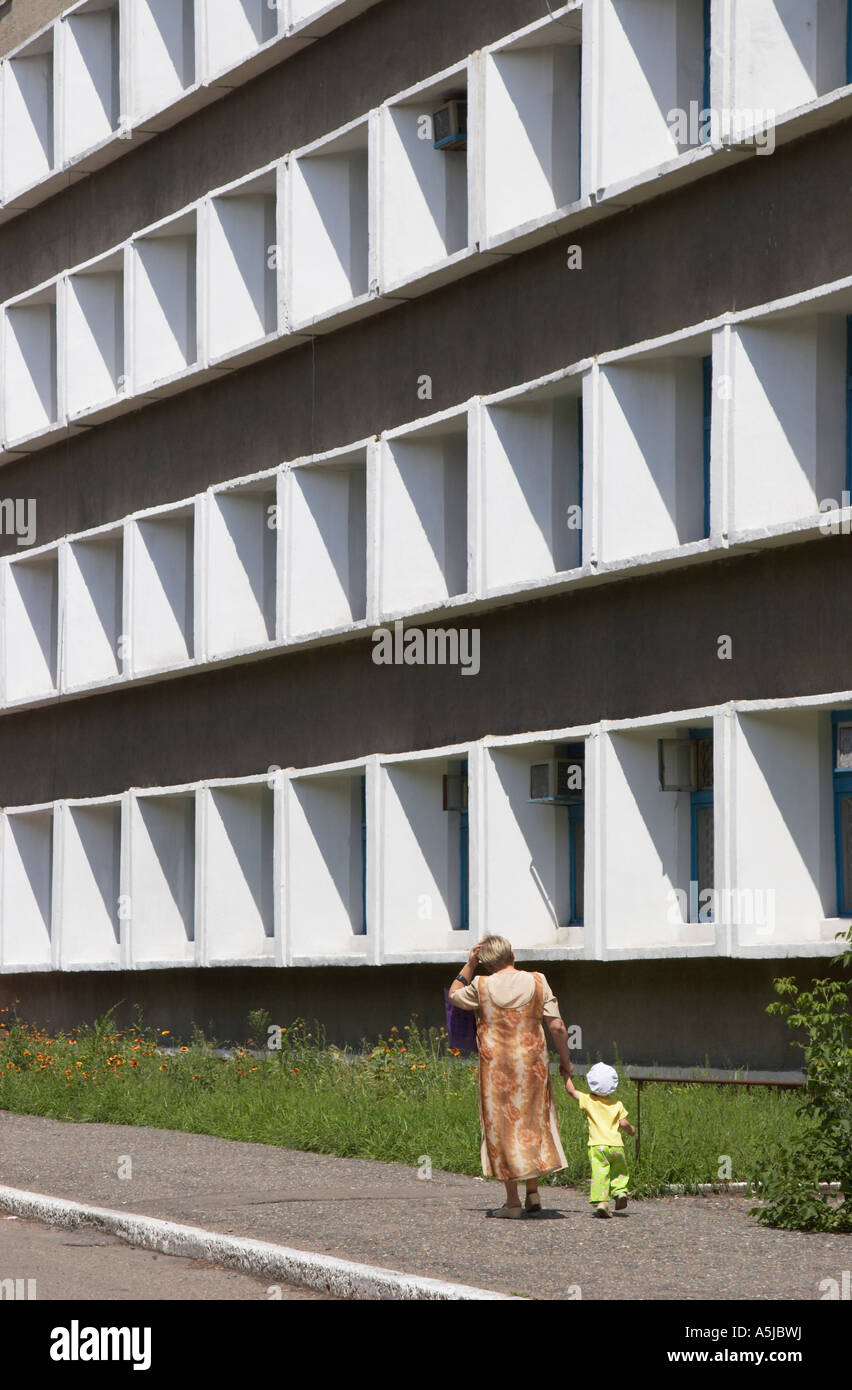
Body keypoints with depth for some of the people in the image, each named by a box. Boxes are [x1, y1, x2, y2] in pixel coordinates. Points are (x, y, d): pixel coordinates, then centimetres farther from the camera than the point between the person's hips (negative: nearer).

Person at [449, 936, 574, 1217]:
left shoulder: (481, 986, -6)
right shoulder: (537, 982, -4)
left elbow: (454, 995, 16)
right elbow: (557, 1027, -5)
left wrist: (469, 965, 13)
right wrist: (565, 1060, 7)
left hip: (496, 1068, -2)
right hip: (532, 1065, 2)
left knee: (502, 1128, 5)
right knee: (532, 1122, 18)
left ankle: (513, 1201, 5)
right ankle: (533, 1192, 17)